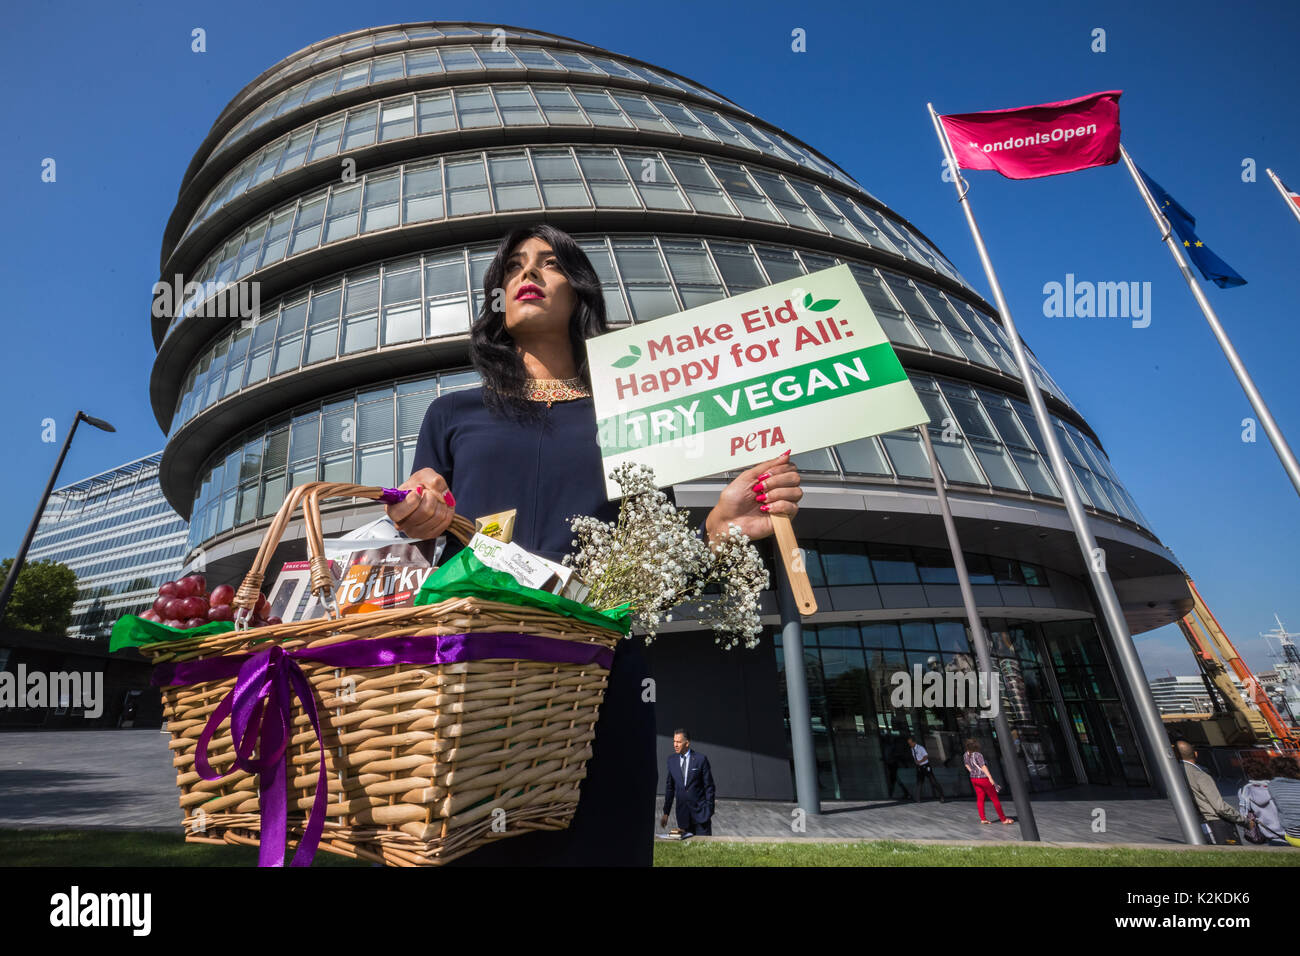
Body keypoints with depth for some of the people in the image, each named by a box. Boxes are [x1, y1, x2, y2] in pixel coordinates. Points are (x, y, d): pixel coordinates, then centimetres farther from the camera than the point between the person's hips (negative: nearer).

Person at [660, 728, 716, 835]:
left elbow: (709, 786, -5)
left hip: (700, 811, -3)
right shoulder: (671, 759, 3)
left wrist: (709, 812, -6)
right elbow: (669, 787, 9)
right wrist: (666, 813, 8)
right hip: (682, 813, 3)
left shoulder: (701, 759, -9)